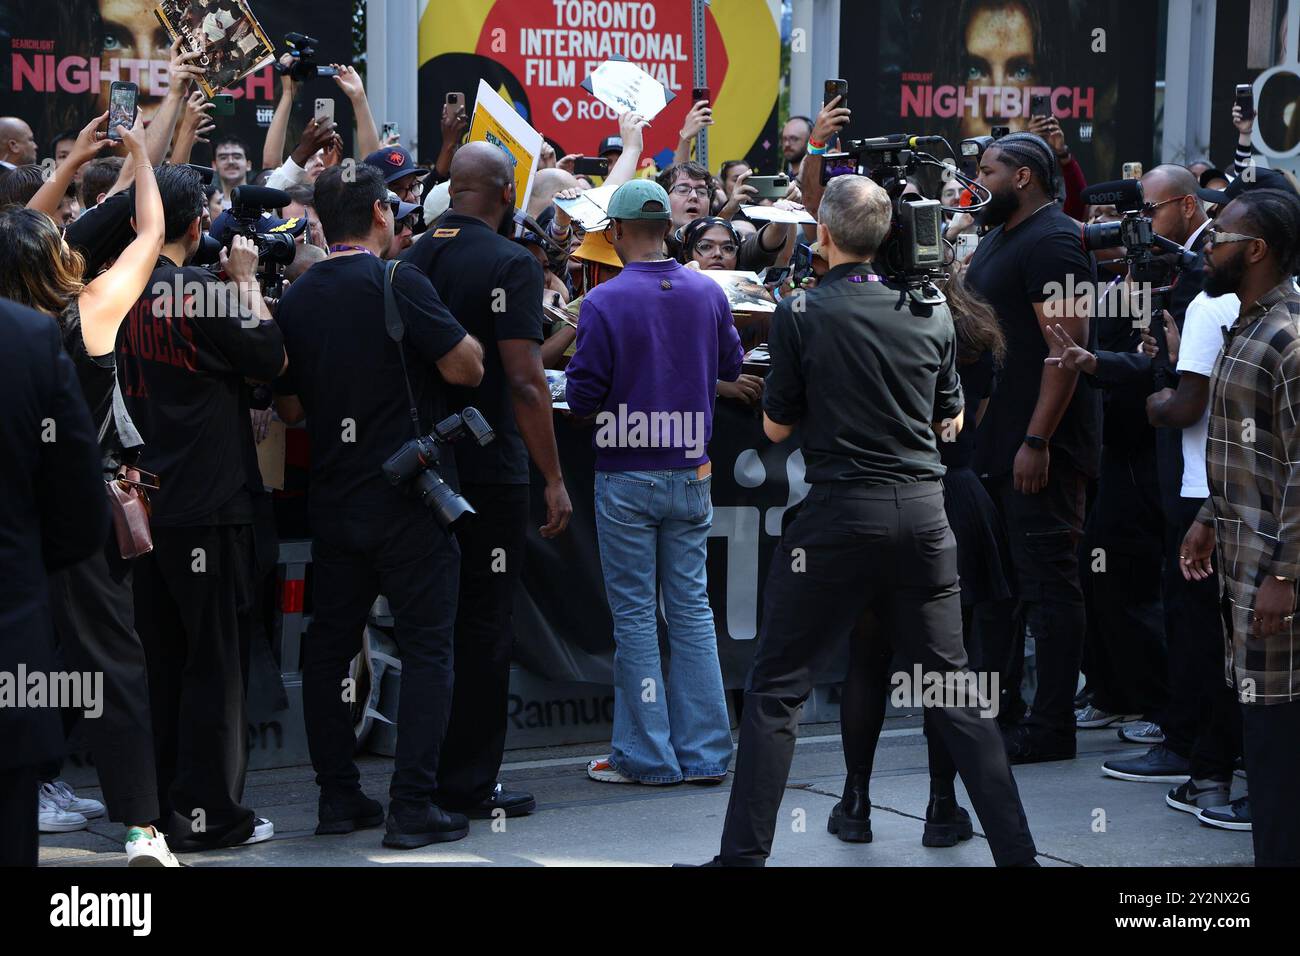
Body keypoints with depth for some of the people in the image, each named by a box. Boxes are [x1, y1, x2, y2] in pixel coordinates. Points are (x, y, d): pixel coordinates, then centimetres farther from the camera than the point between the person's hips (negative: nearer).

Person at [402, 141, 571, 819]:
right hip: (488, 470, -7)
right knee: (484, 627, 1)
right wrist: (554, 478, -14)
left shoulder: (412, 260, 8)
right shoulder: (509, 263, -12)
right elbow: (525, 381, -18)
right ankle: (468, 783, 5)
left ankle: (424, 774, 21)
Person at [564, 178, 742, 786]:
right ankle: (704, 752, 11)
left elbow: (583, 396, -12)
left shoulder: (604, 302, -14)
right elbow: (730, 367, 15)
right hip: (691, 472, 4)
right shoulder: (707, 294, 0)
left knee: (634, 612, 3)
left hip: (627, 477, -4)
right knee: (691, 607, 9)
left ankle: (645, 755, 6)